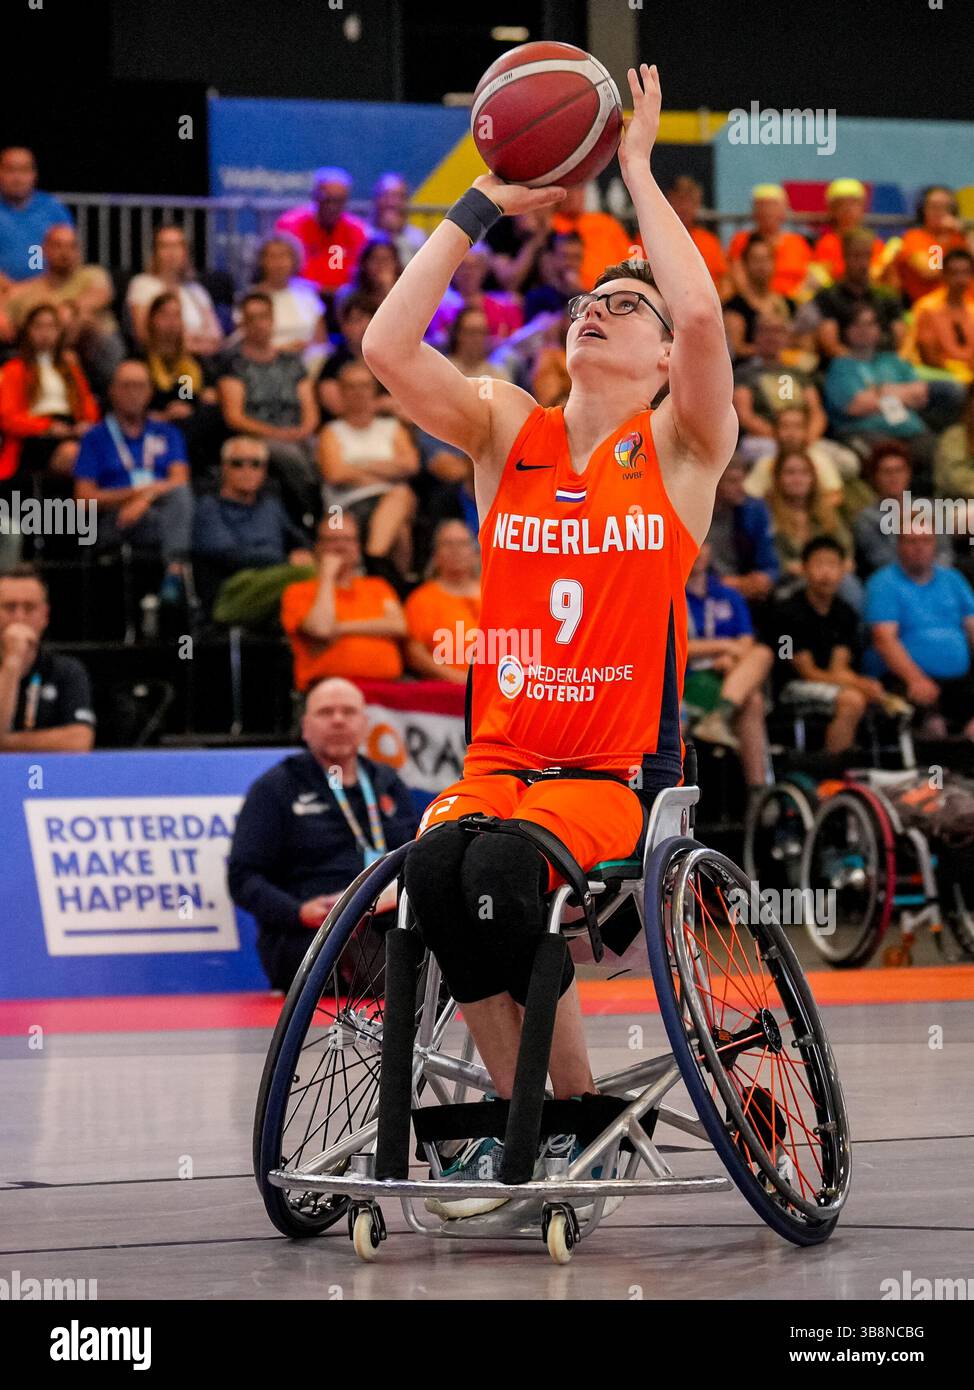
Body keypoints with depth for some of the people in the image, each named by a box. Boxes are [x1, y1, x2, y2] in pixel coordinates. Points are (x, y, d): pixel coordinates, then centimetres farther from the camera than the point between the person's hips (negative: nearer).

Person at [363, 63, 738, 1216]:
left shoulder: (680, 448, 4)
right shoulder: (508, 432, 12)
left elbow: (703, 316, -17)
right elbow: (387, 348, -4)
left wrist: (637, 169, -8)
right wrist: (484, 203, -1)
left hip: (622, 774, -3)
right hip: (499, 760, 3)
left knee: (504, 866, -33)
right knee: (434, 864, -31)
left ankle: (569, 1113, -13)